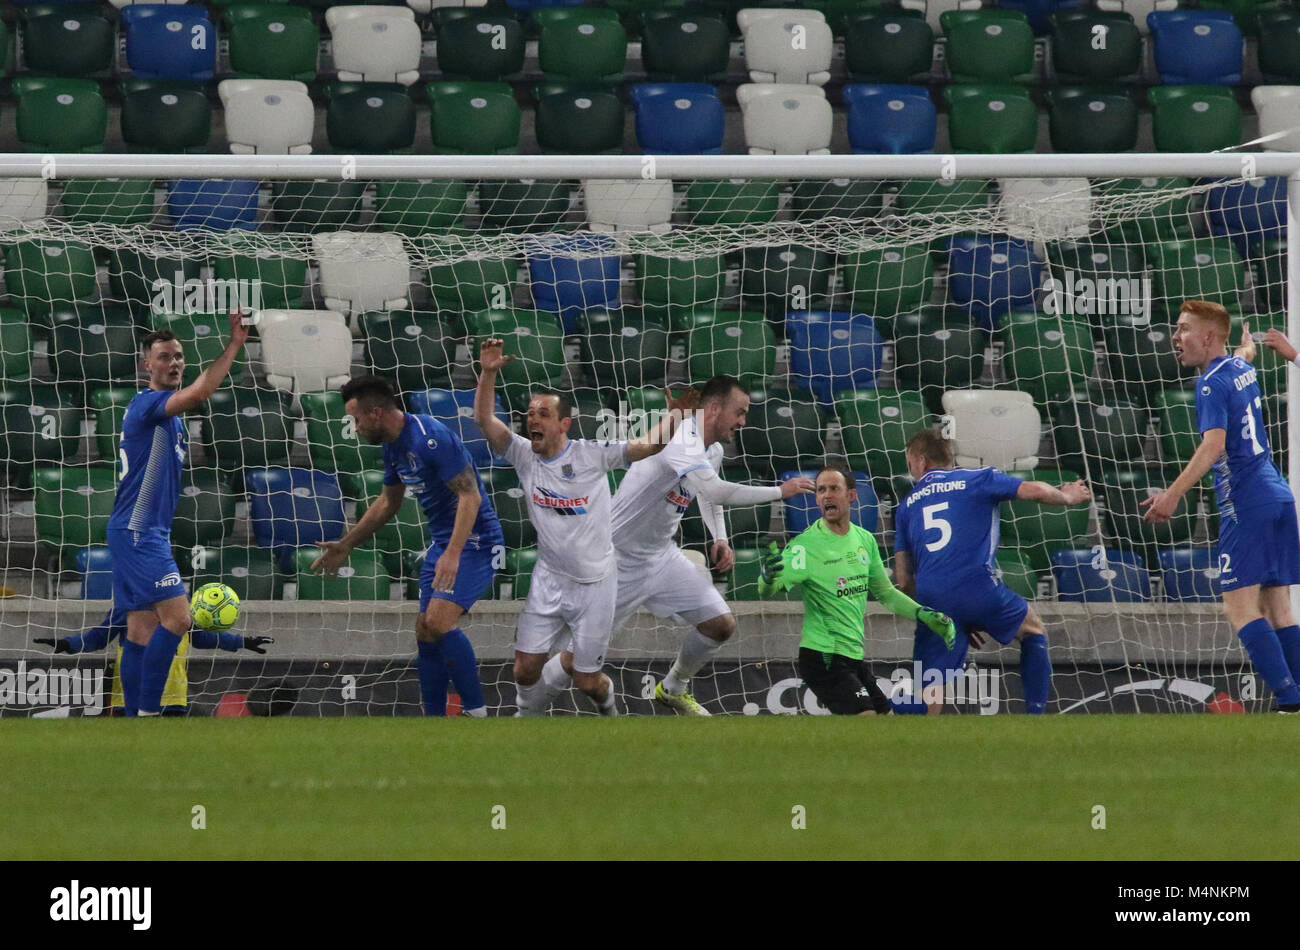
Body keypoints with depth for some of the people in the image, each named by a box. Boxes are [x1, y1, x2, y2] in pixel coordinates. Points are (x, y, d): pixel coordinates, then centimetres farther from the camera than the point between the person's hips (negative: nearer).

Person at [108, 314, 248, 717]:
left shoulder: (169, 416, 17)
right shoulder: (147, 404, -13)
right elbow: (199, 393, -30)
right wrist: (233, 344, -26)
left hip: (148, 532, 10)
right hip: (138, 532, -10)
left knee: (142, 630, 7)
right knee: (176, 617, -16)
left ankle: (135, 718, 6)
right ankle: (148, 711, -14)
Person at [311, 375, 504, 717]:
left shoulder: (431, 438, -21)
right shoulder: (393, 446, 10)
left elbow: (470, 496, -25)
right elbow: (388, 503, 26)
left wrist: (453, 554, -34)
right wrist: (345, 546, 29)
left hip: (474, 540, -10)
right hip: (442, 542, 10)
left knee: (438, 622, -25)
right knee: (425, 634, 7)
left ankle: (476, 712, -16)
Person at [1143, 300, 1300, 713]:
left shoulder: (1212, 384, -11)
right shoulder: (1242, 369, 15)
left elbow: (1213, 444, -26)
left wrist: (1174, 494, -33)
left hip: (1246, 504, -9)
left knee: (1239, 606, -11)